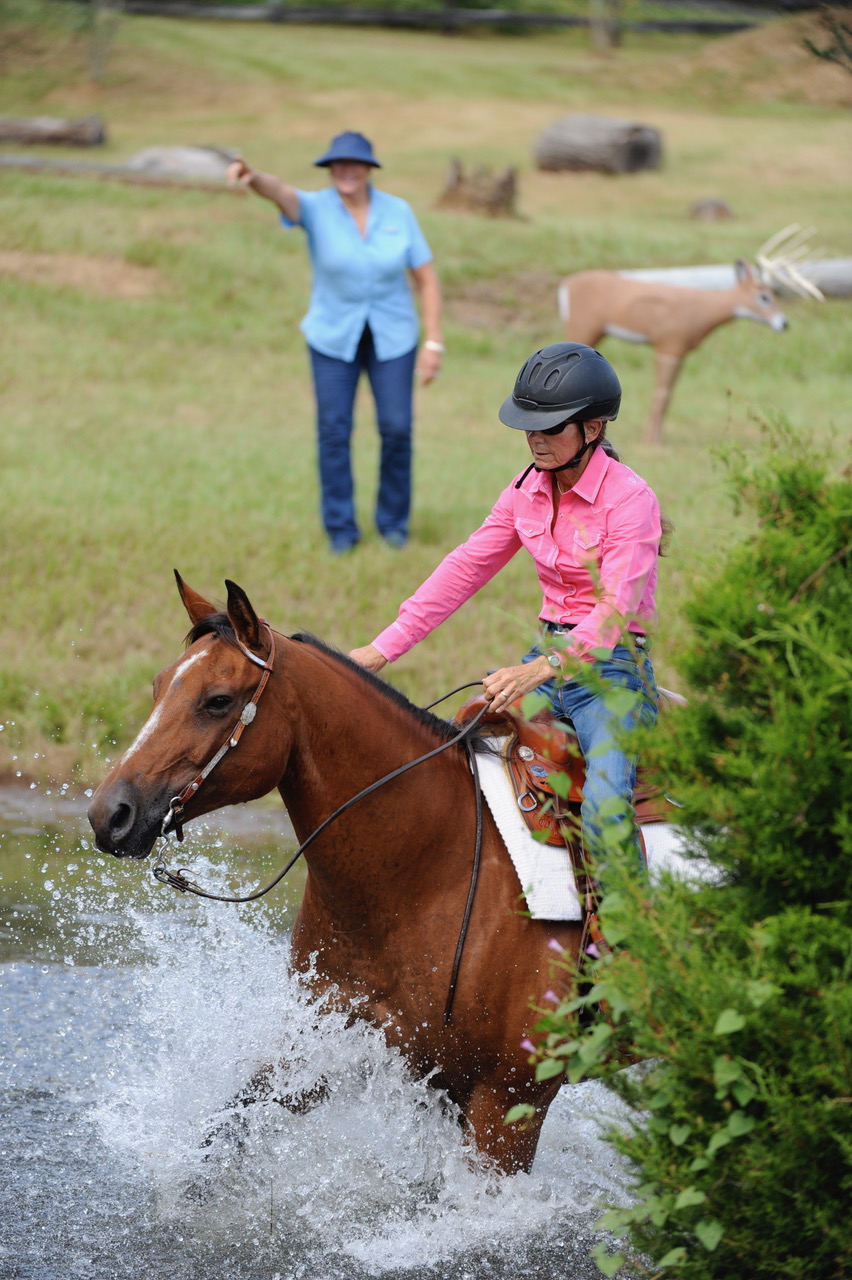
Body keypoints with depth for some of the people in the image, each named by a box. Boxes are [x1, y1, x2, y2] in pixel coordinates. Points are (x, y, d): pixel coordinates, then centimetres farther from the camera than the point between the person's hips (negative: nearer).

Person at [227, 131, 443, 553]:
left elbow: (426, 277, -3)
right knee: (333, 430, -2)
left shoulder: (397, 212, -8)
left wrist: (434, 343, -9)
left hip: (391, 336, 1)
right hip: (334, 336, -1)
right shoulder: (316, 208, -14)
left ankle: (393, 521, 17)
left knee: (396, 428, -3)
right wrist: (251, 177, -61)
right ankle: (341, 529, 13)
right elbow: (279, 191, -38)